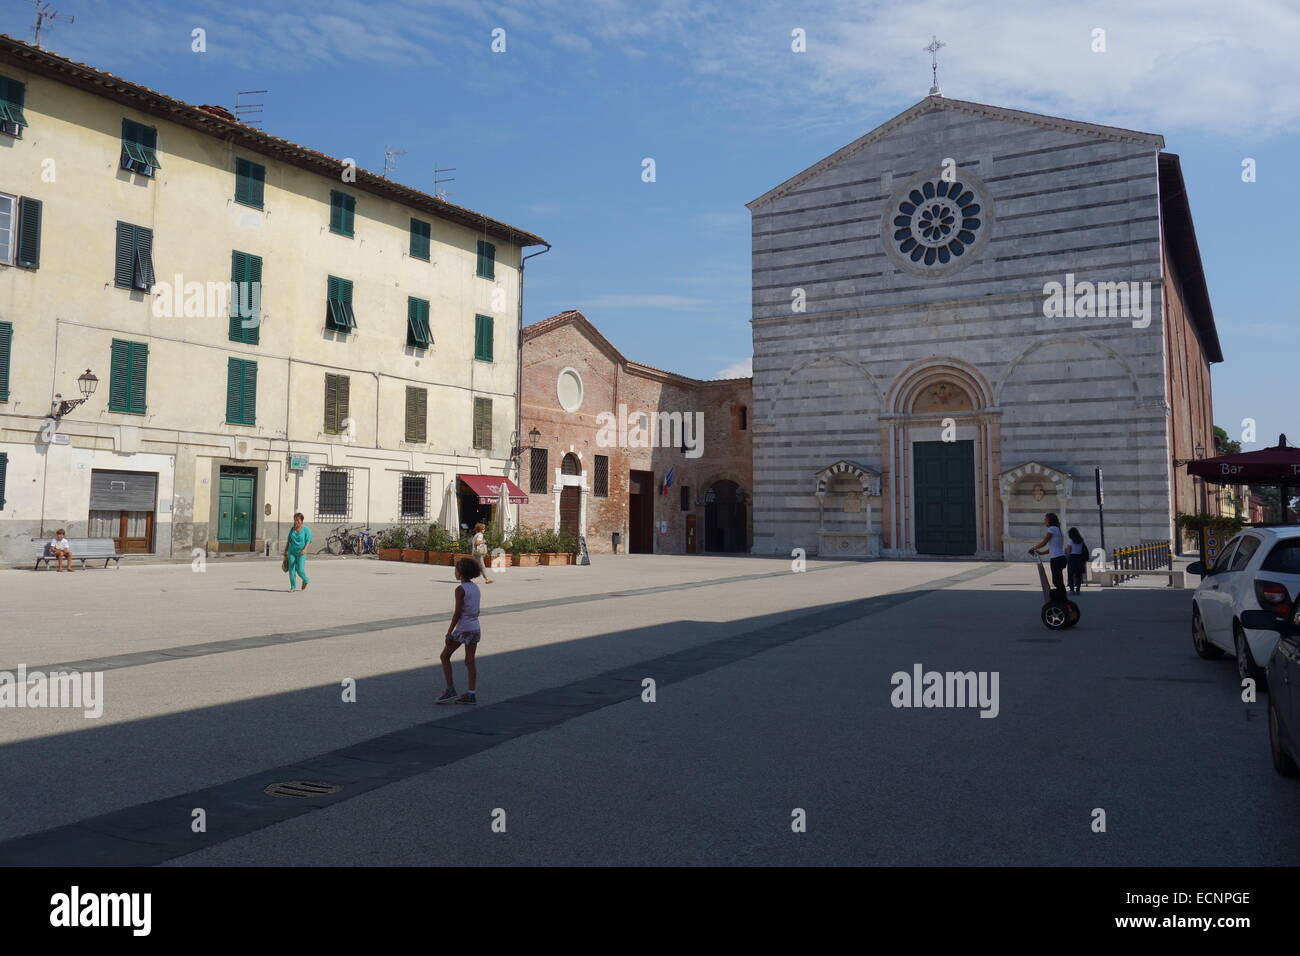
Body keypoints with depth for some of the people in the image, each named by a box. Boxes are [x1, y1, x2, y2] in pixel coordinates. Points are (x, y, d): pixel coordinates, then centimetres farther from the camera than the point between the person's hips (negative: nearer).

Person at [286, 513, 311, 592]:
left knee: (300, 570, -8)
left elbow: (308, 541, -11)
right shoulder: (292, 529, 7)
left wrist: (305, 549, -27)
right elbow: (289, 541, 16)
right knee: (291, 569, -2)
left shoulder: (306, 529, -6)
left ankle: (305, 581, 23)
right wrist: (285, 551, 16)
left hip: (301, 553, -4)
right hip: (292, 552, 4)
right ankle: (293, 587, 6)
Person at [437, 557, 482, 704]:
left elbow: (457, 613, -17)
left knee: (444, 656, 8)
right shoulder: (476, 588, 9)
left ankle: (450, 690, 4)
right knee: (470, 661, 7)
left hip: (462, 629, -7)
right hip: (475, 628, 7)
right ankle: (470, 694, 5)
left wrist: (449, 633, -14)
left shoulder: (460, 589, -13)